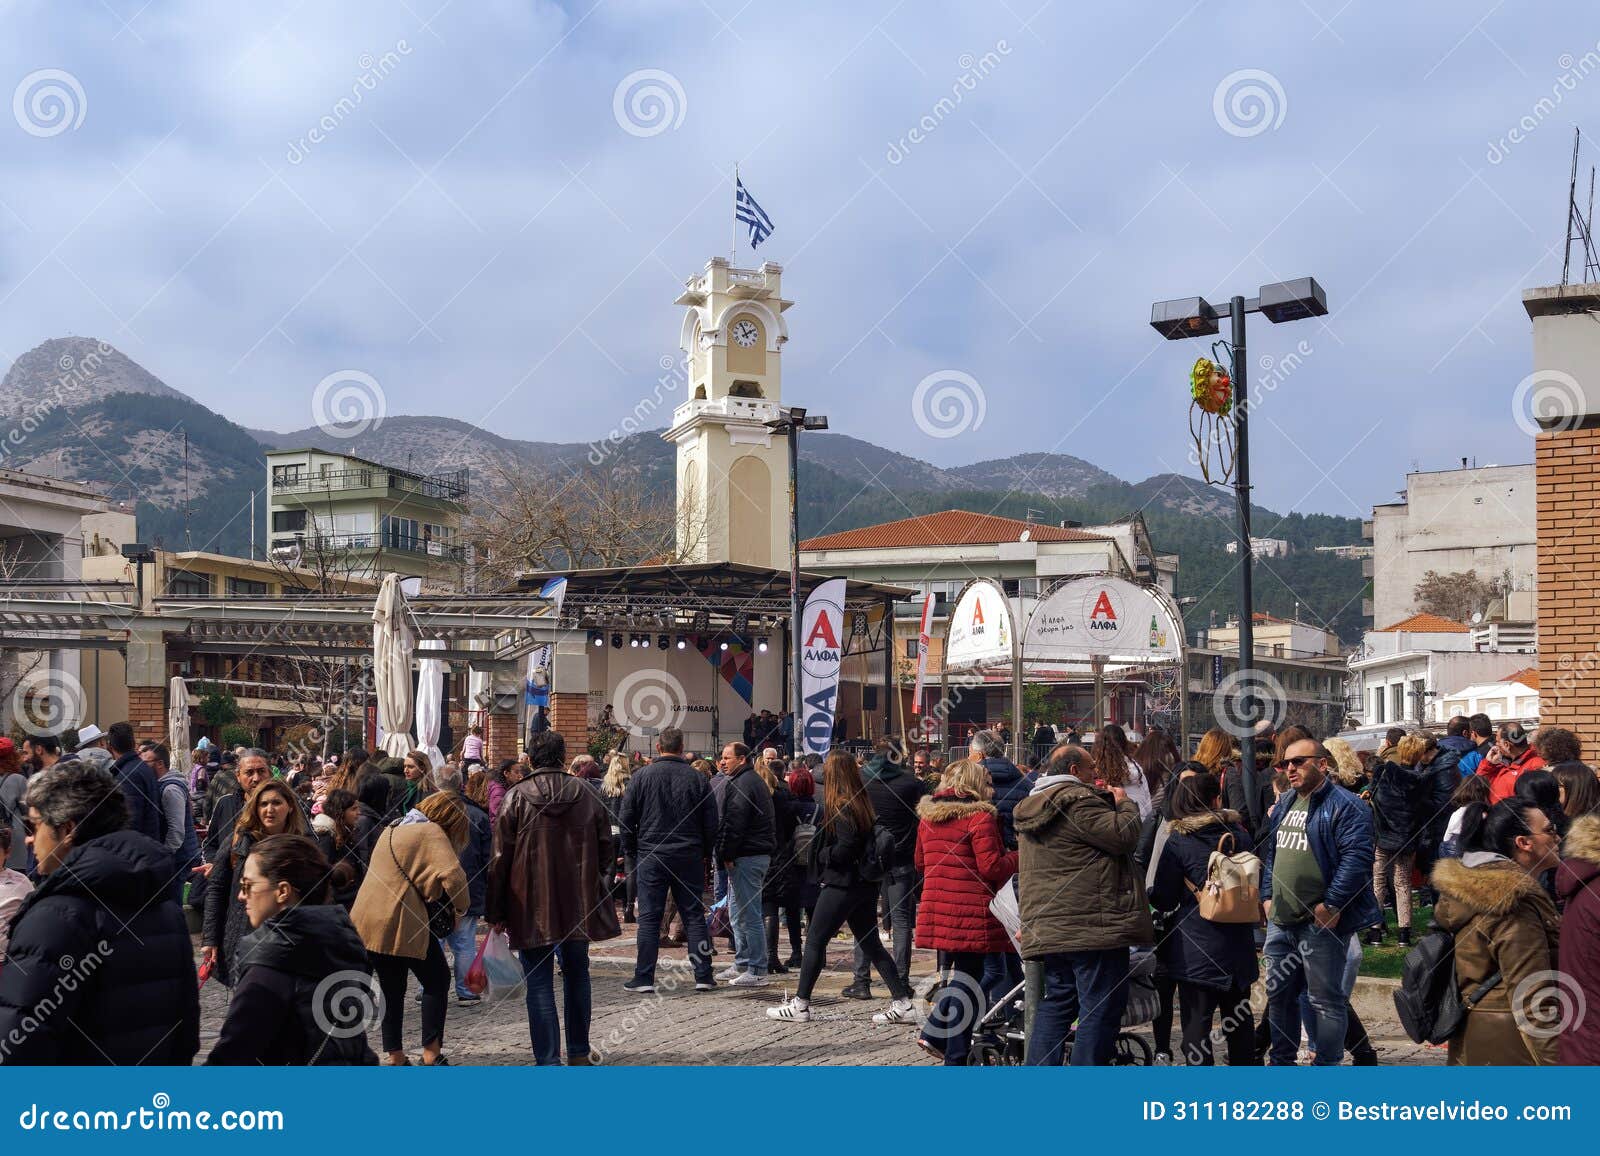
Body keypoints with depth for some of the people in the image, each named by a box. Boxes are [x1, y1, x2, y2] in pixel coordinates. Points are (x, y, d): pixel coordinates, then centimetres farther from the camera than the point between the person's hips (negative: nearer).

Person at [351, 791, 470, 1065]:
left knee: (392, 988, 15)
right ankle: (431, 1054, 3)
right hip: (402, 922, -8)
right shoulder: (432, 833, -7)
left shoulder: (393, 828, 20)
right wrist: (461, 908, -4)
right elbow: (453, 875, -20)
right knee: (437, 980, 6)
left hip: (369, 922, 8)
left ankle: (395, 1058, 16)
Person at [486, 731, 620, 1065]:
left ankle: (548, 1060, 0)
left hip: (532, 908, -3)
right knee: (576, 975, 18)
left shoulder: (515, 797, -6)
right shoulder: (587, 794, 1)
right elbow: (605, 848, 7)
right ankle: (579, 1053, 26)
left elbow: (501, 859, -5)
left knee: (539, 984, 2)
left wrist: (496, 912, 1)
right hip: (579, 905, 3)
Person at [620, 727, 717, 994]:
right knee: (694, 915, 7)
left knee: (649, 917, 2)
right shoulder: (697, 778, 1)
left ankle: (644, 977, 2)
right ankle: (703, 976, 7)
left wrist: (632, 852, 11)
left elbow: (627, 819, 1)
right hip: (689, 857, 1)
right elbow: (711, 822, 4)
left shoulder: (641, 776, -2)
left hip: (651, 856, -1)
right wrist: (705, 854, 15)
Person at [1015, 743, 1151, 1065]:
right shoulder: (1077, 801, -12)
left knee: (1057, 1002, 15)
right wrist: (1124, 803, 2)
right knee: (1102, 1008, -2)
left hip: (1048, 928, 9)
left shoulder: (1031, 807, 18)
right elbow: (1124, 836, -16)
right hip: (1093, 925, -9)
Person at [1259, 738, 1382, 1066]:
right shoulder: (1283, 805, 16)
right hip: (1281, 921, 8)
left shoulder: (1345, 806, -11)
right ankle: (1282, 1061, 30)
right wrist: (1267, 896, 13)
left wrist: (1331, 906, -20)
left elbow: (1356, 857, -20)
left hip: (1321, 923, -8)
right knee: (1279, 994, 17)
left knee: (1326, 999, -1)